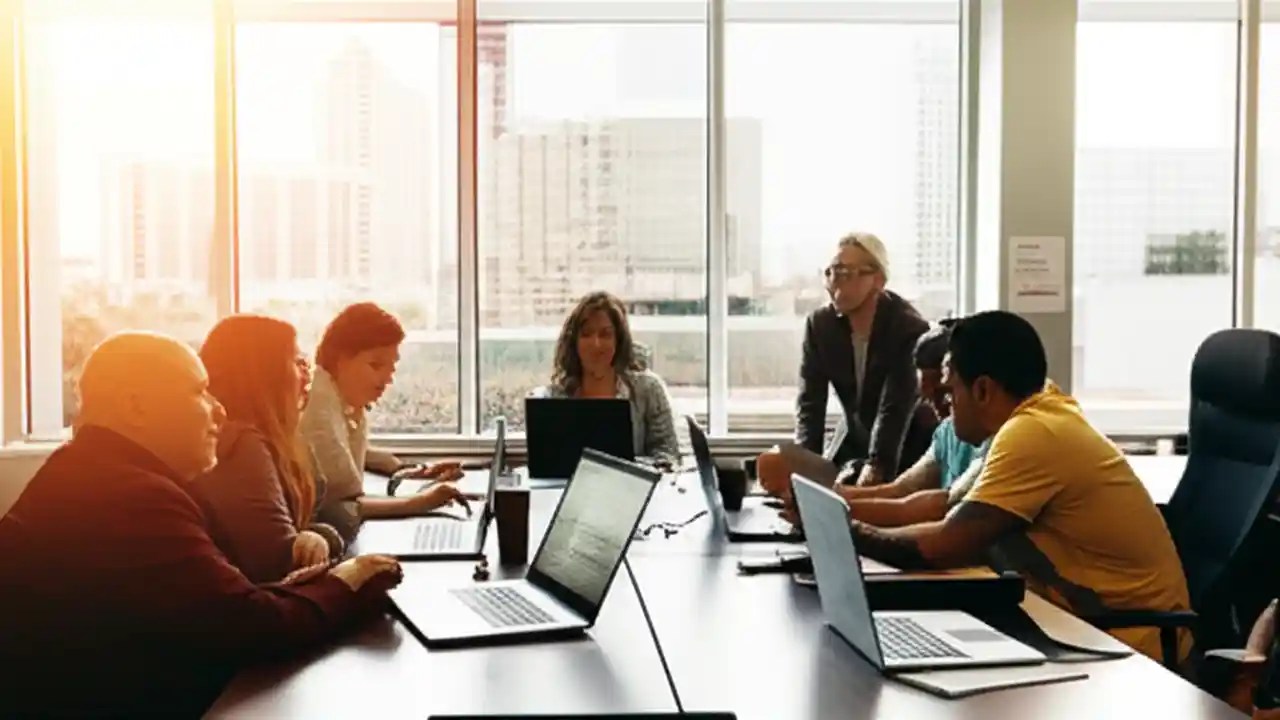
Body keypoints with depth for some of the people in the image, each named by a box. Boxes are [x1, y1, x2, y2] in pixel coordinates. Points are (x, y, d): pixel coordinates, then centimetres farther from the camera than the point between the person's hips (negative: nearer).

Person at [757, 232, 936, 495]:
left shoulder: (909, 328, -23)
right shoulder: (820, 323, -8)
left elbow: (895, 409, -29)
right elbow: (810, 401, -11)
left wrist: (874, 469, -42)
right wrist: (807, 464, -27)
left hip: (907, 445, -5)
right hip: (854, 439, 5)